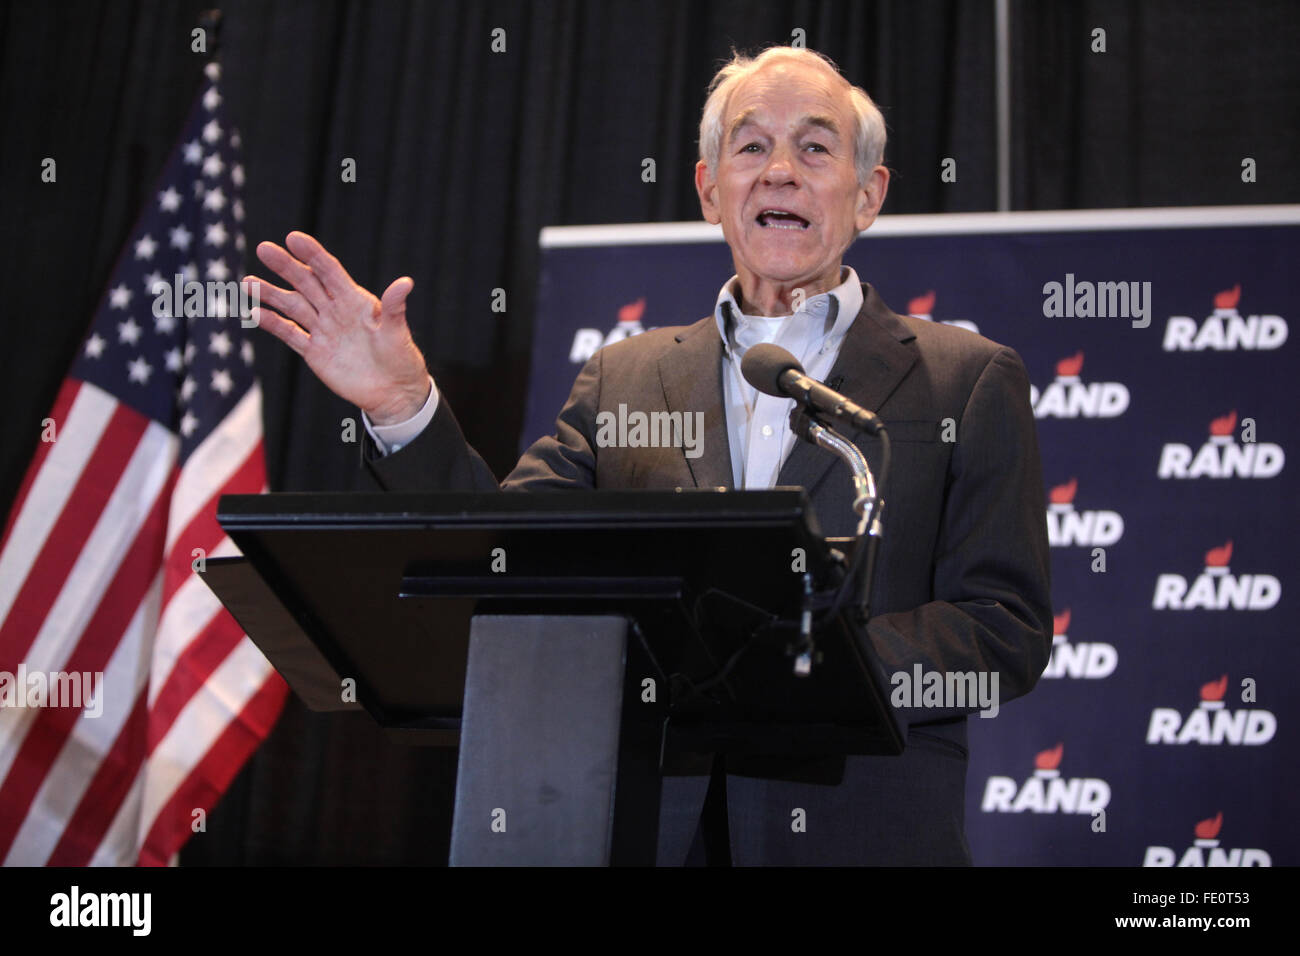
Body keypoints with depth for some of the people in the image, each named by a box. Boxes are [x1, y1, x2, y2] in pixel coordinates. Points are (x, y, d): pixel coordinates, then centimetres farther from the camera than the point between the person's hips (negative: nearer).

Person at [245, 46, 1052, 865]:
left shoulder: (971, 382, 2)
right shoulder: (624, 381, 11)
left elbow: (1010, 630, -4)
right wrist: (403, 408, -13)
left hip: (865, 831, -2)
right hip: (649, 825, 2)